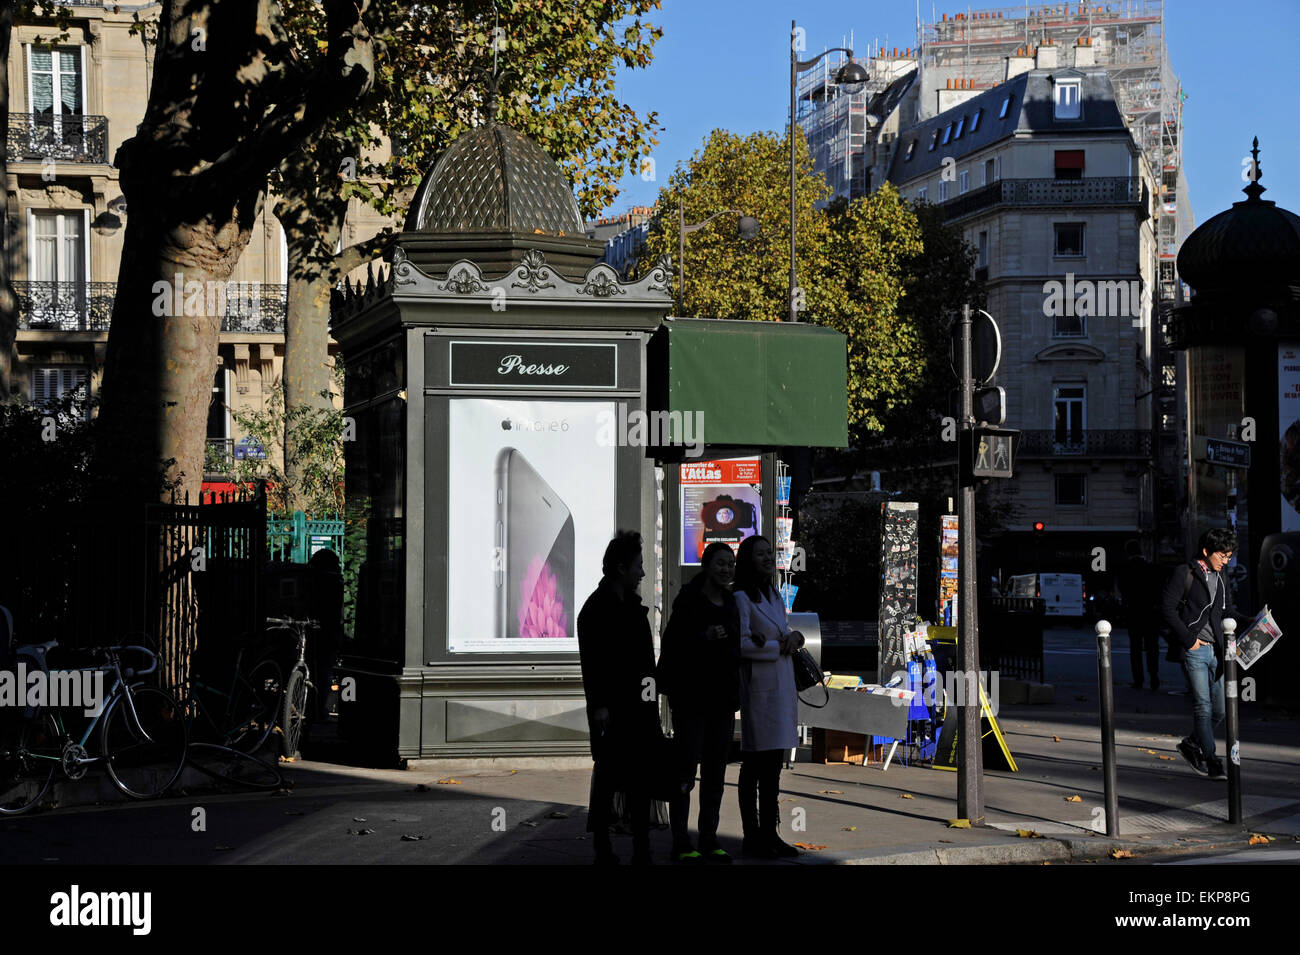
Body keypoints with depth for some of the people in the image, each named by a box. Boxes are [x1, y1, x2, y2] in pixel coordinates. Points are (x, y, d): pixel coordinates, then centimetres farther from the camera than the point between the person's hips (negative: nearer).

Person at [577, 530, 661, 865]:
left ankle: (642, 850, 11)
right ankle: (602, 848, 5)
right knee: (607, 776, -2)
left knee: (640, 777, 7)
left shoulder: (633, 606, 16)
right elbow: (591, 661, -14)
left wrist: (650, 697, 16)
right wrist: (599, 705, -18)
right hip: (610, 710, -8)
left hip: (637, 706, 8)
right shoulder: (596, 608, -8)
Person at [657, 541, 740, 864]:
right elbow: (671, 642, -13)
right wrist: (704, 637, -26)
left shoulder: (731, 602, 12)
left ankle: (709, 841, 15)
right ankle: (681, 844, 0)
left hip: (723, 696, 7)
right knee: (685, 768, -4)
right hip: (691, 695, -7)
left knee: (715, 771, 9)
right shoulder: (689, 600, -8)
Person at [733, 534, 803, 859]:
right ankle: (752, 837, 3)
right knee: (755, 765, -3)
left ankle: (769, 833, 17)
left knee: (774, 764, 11)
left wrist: (795, 635, 2)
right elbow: (742, 644, -16)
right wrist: (779, 646, -8)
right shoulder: (742, 597, -9)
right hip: (757, 684, -8)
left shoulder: (774, 595, 17)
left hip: (782, 685, 8)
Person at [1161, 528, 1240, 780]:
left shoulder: (1221, 579, 16)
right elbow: (1168, 608, -9)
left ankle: (1191, 743, 27)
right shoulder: (1185, 574, -4)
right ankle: (1211, 761, -2)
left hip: (1217, 651, 7)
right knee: (1203, 707, -7)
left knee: (1220, 709, 7)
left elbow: (1228, 612, 21)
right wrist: (1188, 639, -12)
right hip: (1195, 649, -6)